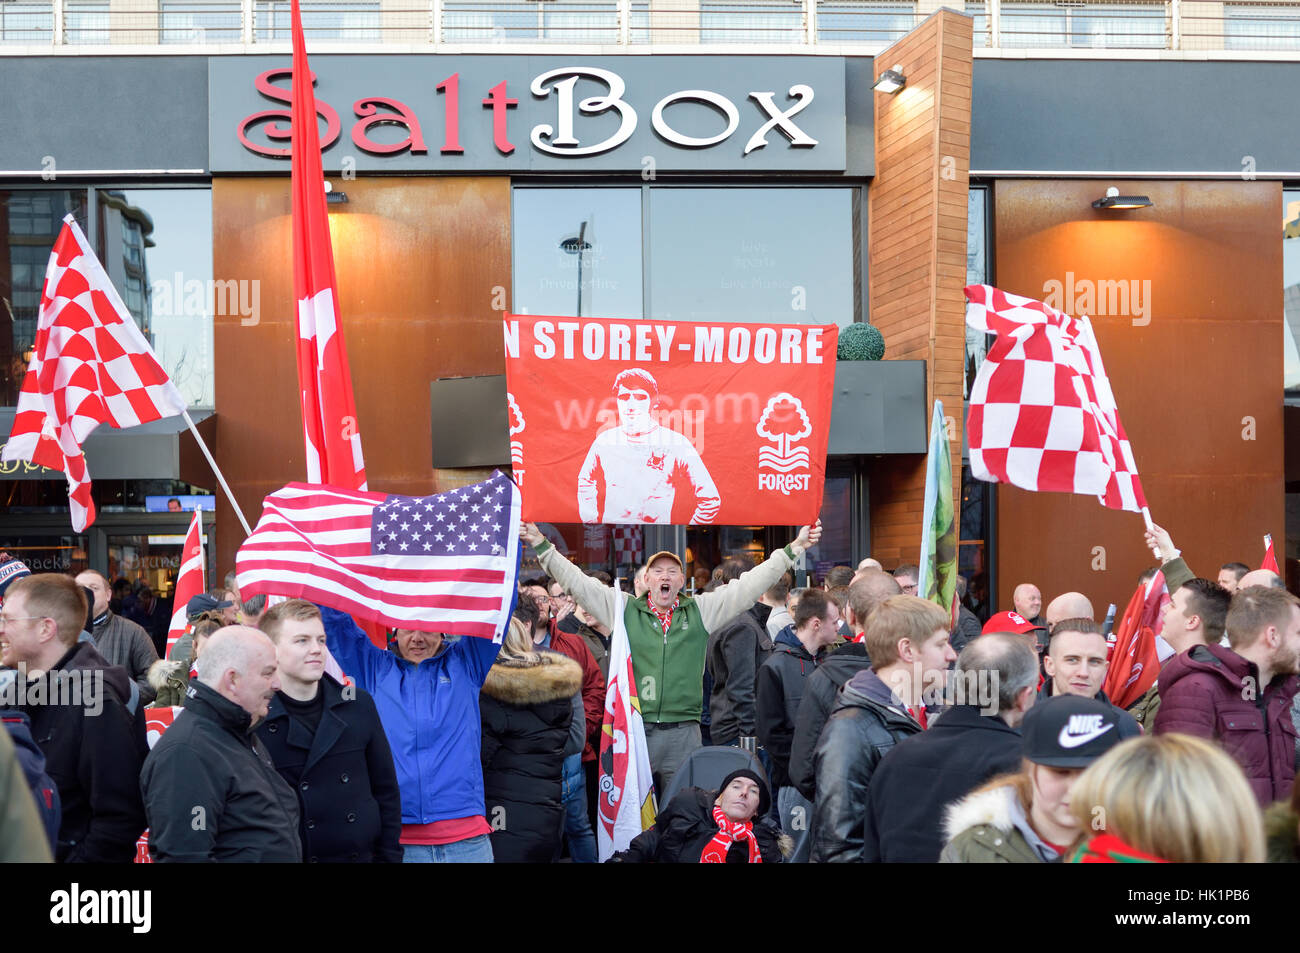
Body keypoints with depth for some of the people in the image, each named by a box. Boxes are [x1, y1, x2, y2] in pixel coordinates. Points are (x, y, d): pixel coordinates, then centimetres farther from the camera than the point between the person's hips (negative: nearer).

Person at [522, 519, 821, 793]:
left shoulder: (701, 610, 10)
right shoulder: (624, 609, 9)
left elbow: (749, 585, 9)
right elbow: (577, 582, 7)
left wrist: (794, 548, 5)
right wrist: (540, 545, 0)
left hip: (683, 733, 1)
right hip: (632, 730, -1)